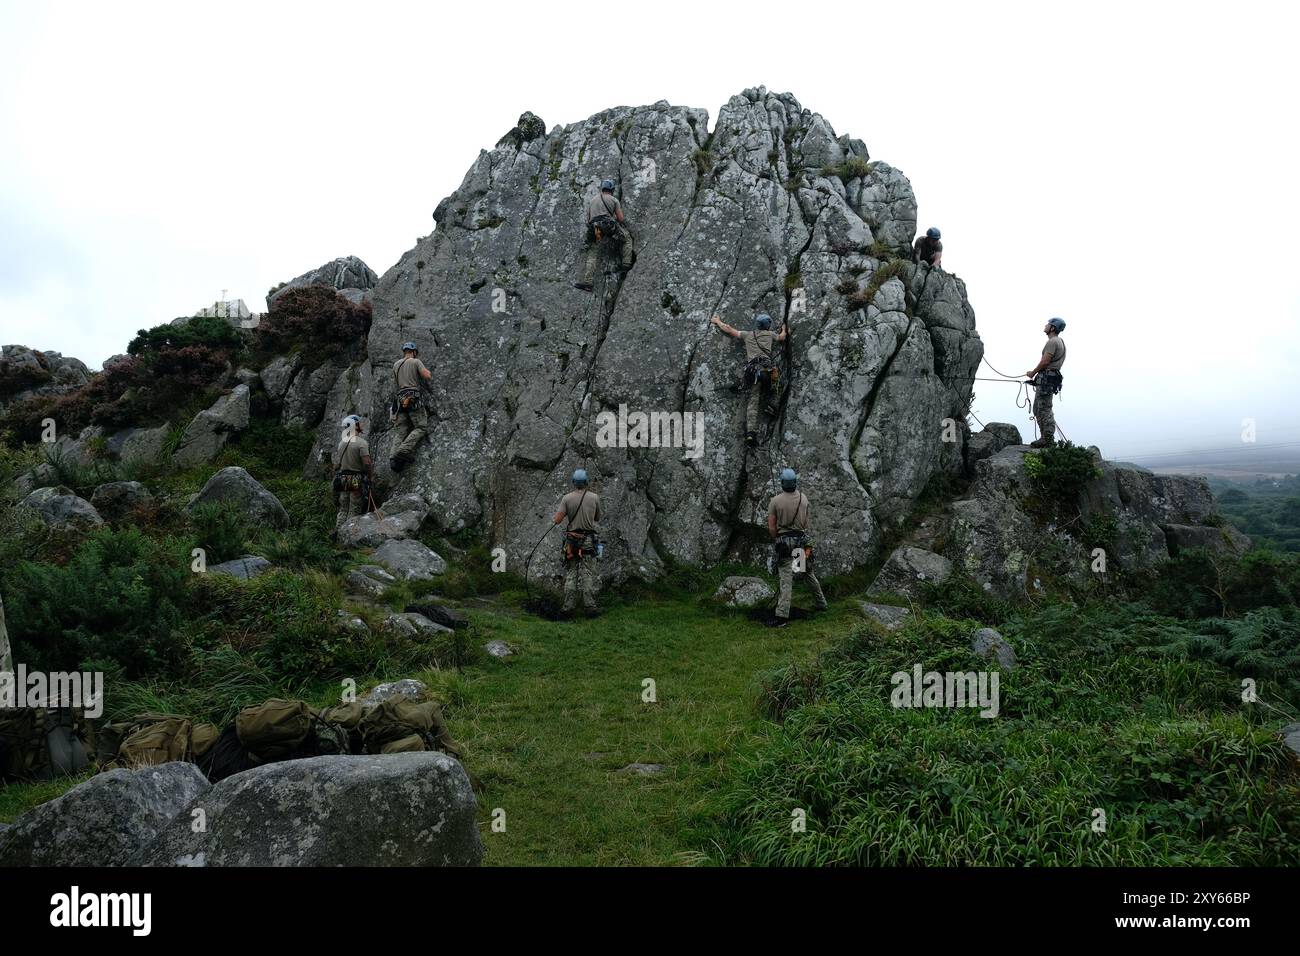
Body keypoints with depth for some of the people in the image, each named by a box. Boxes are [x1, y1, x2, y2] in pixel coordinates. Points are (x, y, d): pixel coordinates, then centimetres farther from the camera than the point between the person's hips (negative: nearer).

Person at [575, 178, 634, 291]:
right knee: (627, 238, 20)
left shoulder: (592, 201, 26)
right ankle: (626, 264, 7)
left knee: (592, 255, 1)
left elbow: (589, 219, 25)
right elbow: (621, 219, 11)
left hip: (594, 229, 3)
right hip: (610, 226, -3)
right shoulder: (614, 200, 14)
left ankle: (586, 282, -13)